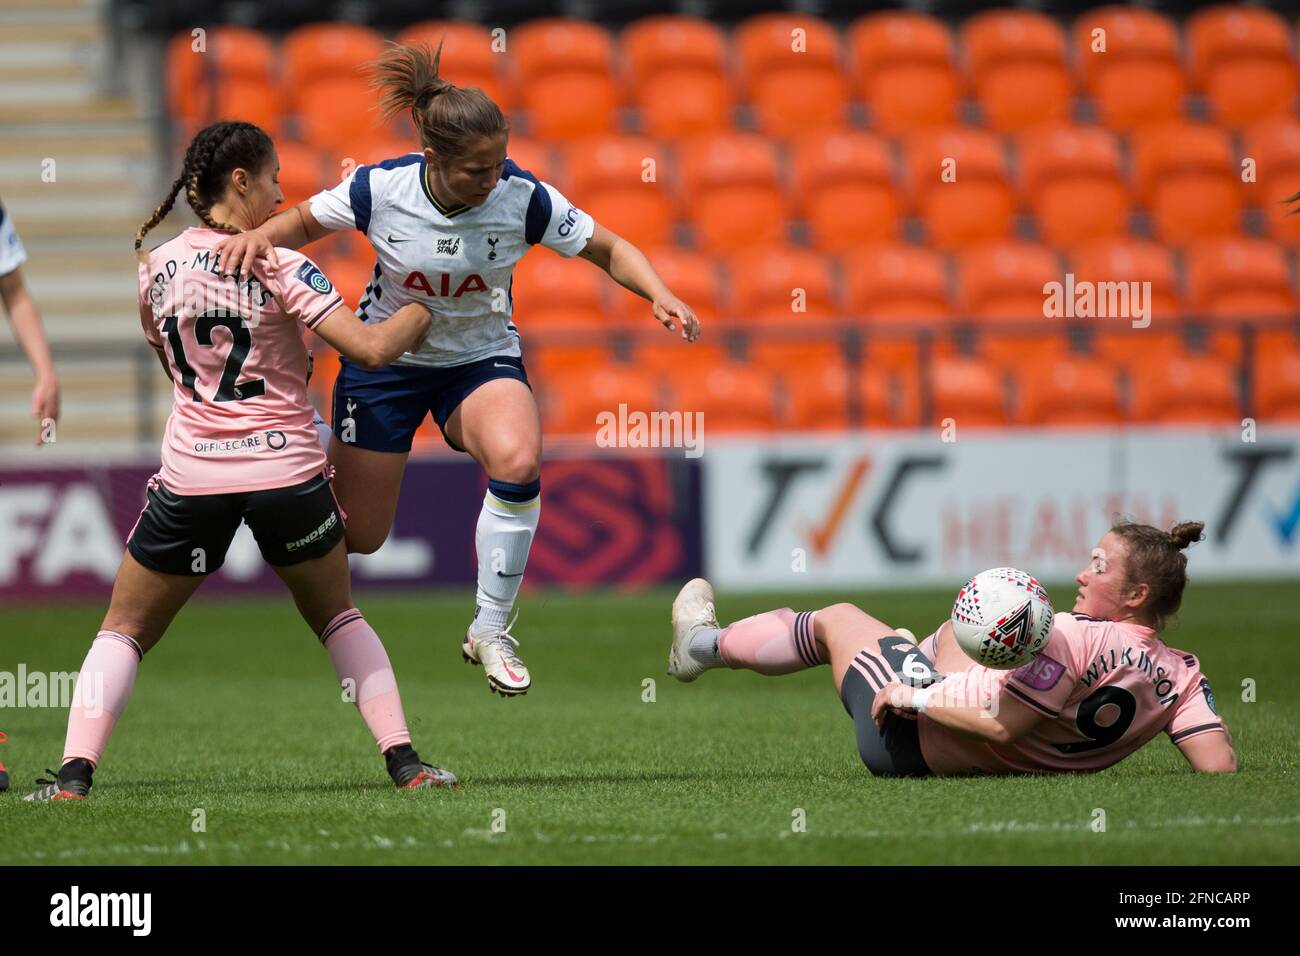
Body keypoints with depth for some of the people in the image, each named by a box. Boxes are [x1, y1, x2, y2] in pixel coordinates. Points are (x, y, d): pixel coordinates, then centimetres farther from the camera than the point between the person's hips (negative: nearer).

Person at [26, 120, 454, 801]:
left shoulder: (156, 268, 6)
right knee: (338, 617, 21)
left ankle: (74, 775, -5)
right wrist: (422, 310, 6)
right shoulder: (279, 267, -7)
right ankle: (404, 761, 11)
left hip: (191, 476, 1)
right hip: (287, 472, -1)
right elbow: (372, 348, -13)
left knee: (124, 631, 13)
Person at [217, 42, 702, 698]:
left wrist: (659, 295, -26)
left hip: (482, 358, 0)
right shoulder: (380, 189, -22)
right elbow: (304, 223, -3)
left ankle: (490, 630, -15)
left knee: (518, 459, -33)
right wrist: (258, 238, -24)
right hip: (386, 356, 0)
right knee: (358, 537, 3)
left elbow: (608, 249, -8)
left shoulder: (523, 198, -21)